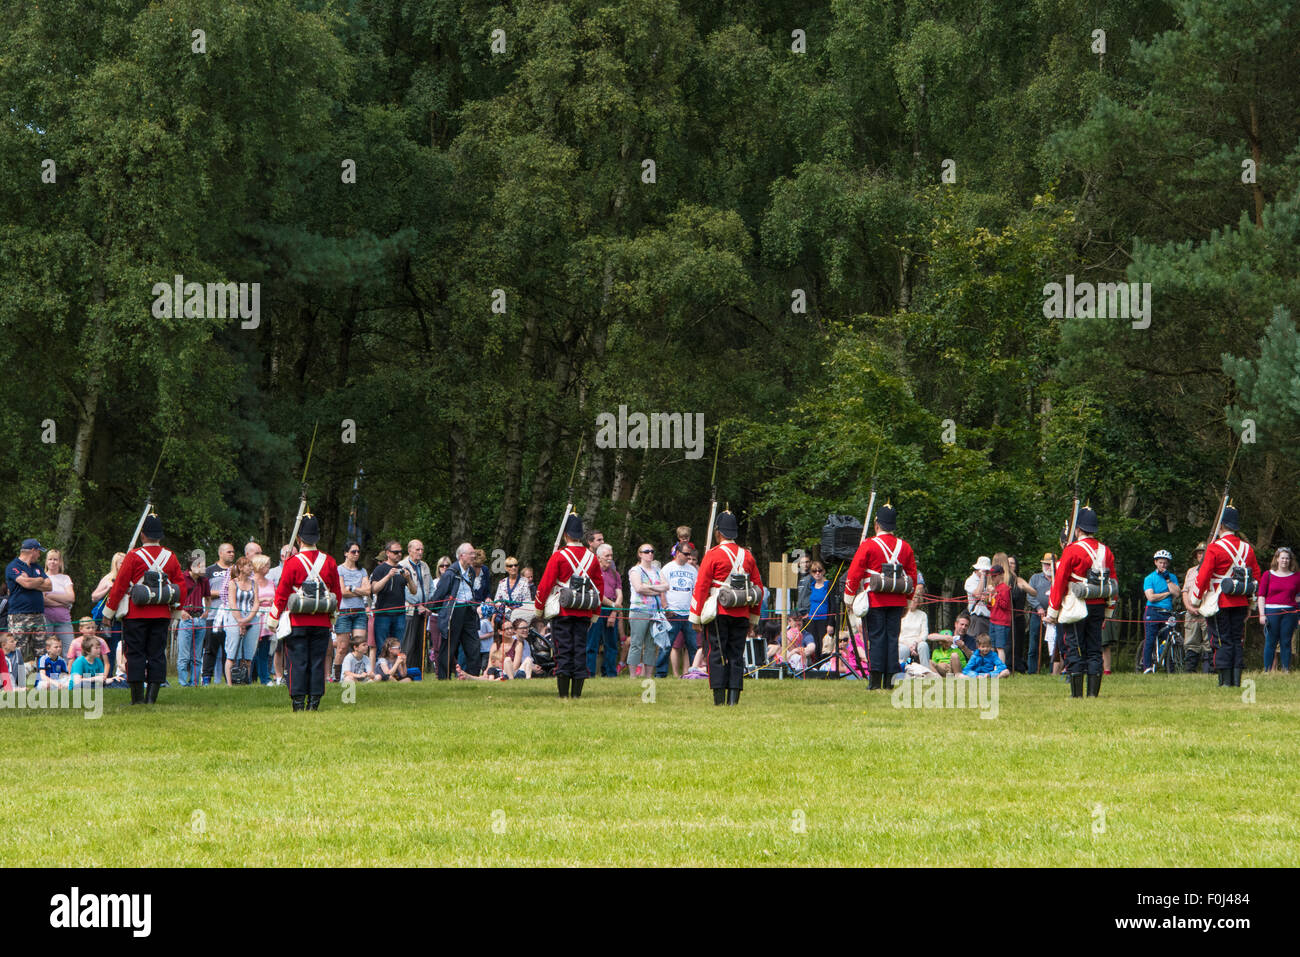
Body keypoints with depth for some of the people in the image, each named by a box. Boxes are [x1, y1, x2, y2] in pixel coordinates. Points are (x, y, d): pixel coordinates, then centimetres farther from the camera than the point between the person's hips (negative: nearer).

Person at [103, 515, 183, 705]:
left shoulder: (134, 557, -7)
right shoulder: (171, 558, 6)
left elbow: (119, 586, -6)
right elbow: (180, 590, 11)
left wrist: (108, 613, 2)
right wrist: (174, 615, 22)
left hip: (136, 616, -3)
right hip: (162, 616, 3)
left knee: (135, 655, 1)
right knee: (157, 656, 6)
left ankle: (138, 698, -3)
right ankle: (151, 697, 2)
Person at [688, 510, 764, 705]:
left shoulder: (713, 555, -5)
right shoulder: (747, 556, 10)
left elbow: (701, 587, -7)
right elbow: (758, 588, 13)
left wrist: (696, 618, -3)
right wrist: (753, 619, 20)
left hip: (719, 614, -4)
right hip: (741, 614, 4)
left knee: (716, 655, -1)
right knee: (736, 656, 6)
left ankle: (719, 699, -6)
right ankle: (734, 698, 1)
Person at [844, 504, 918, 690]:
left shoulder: (868, 545, -6)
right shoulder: (904, 547, 8)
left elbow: (854, 572, -7)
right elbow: (912, 575, 13)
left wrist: (849, 596, 0)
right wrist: (907, 599, 21)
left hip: (875, 600, -4)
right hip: (897, 602, 4)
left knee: (876, 638, -3)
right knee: (892, 638, 6)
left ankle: (875, 680, -8)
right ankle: (889, 680, 4)